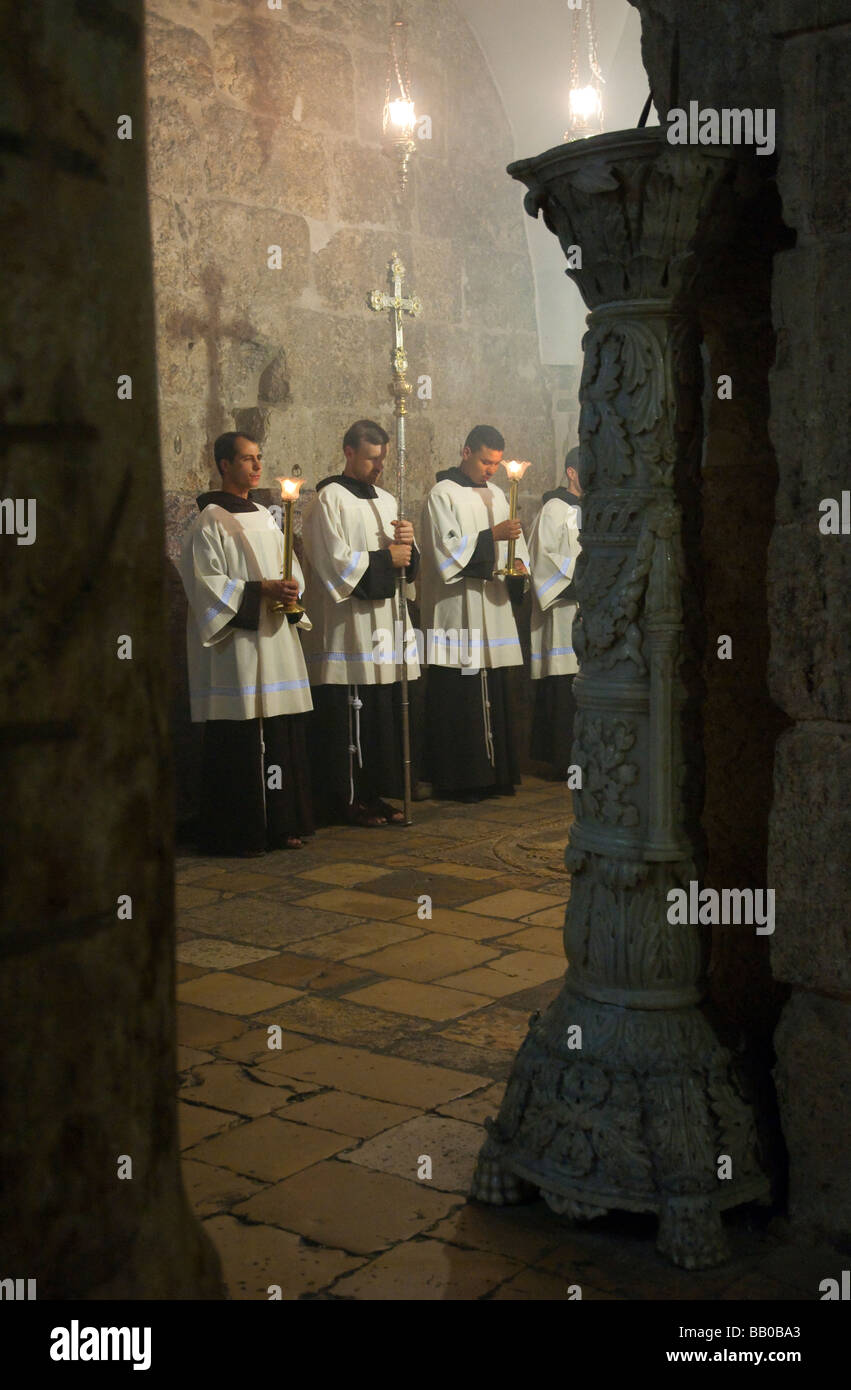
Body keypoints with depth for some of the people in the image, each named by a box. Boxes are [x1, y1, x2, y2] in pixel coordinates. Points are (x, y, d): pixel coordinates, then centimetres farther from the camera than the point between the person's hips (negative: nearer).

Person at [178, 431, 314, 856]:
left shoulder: (265, 517, 18)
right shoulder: (211, 520, -5)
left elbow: (288, 567, 22)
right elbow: (205, 581, -11)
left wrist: (290, 591, 0)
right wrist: (260, 590, -17)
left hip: (275, 639, 8)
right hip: (236, 643, -7)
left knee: (281, 735, 7)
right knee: (240, 739, -6)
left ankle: (280, 824, 16)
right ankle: (240, 832, 1)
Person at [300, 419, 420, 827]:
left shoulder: (386, 501, 18)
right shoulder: (330, 499, -5)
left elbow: (409, 564, 19)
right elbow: (335, 563, -14)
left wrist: (408, 542, -2)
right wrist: (385, 557, -9)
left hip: (384, 623, 7)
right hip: (346, 630, -7)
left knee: (385, 713, 6)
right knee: (348, 714, -7)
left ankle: (374, 792, 14)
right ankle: (345, 798, 2)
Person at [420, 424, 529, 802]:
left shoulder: (496, 495, 18)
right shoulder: (442, 495, -4)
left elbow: (514, 541, 22)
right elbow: (448, 549, -13)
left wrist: (519, 565, 1)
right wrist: (492, 536, -18)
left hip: (493, 609, 7)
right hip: (457, 612, -7)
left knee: (494, 696, 8)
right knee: (459, 698, -7)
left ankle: (494, 775, 15)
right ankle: (459, 781, -1)